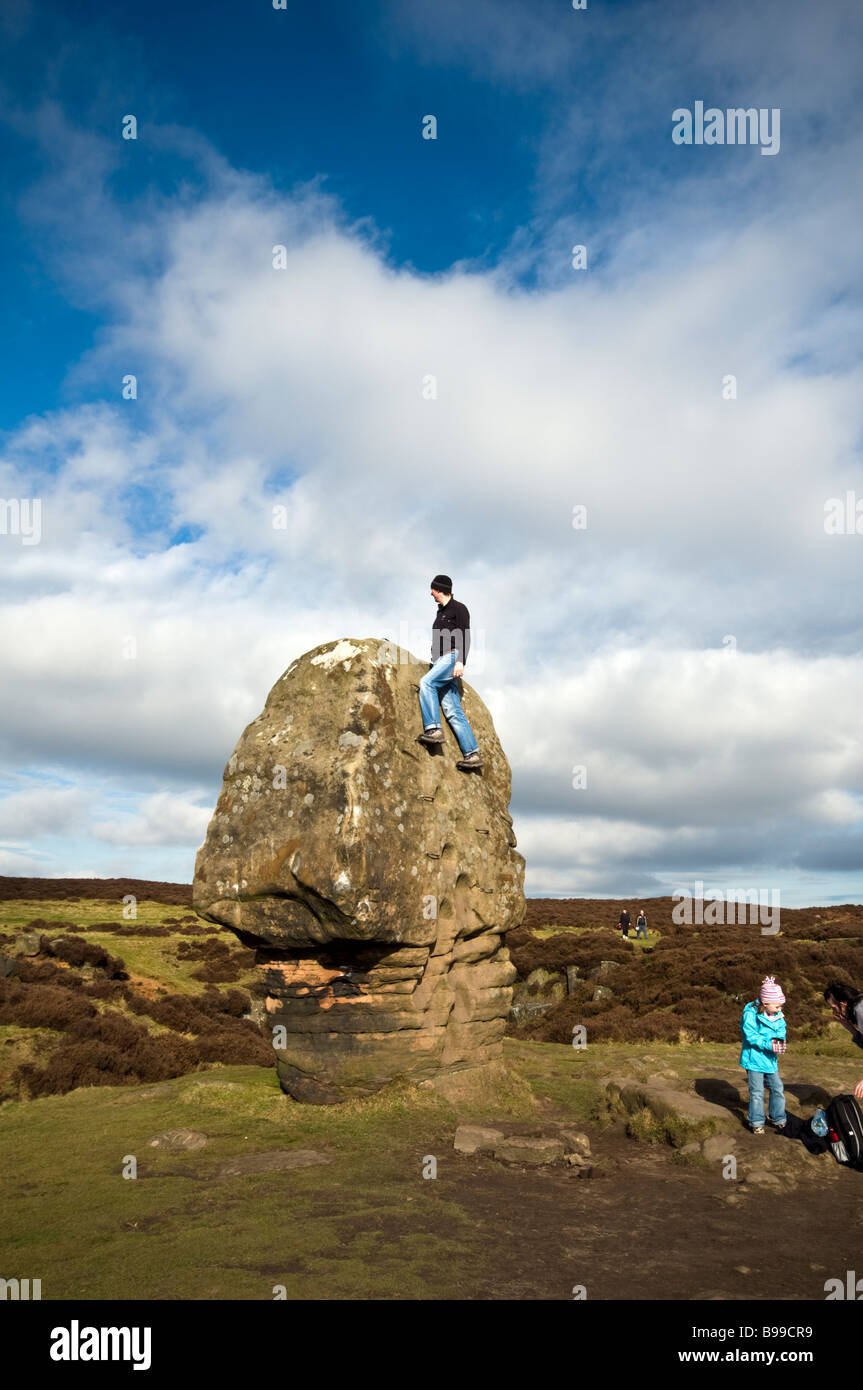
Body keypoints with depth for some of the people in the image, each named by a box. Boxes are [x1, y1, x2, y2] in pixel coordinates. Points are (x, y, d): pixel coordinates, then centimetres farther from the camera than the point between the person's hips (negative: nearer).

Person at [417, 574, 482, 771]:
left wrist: (460, 662, -20)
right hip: (441, 660, 8)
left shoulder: (458, 608, 2)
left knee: (426, 682, -31)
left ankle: (433, 729, -35)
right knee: (452, 711, -4)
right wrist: (432, 665, 29)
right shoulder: (440, 612, 27)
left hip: (452, 657, -8)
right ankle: (472, 754, -9)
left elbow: (464, 637, -9)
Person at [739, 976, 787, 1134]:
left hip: (770, 1059, 6)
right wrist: (768, 1044, -28)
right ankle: (756, 1122, 14)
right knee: (757, 1092, -1)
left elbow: (780, 1031, 6)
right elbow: (751, 1036, -22)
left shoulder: (779, 1016, 2)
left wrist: (780, 1041, -17)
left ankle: (777, 1118, 32)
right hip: (754, 1058, -6)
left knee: (777, 1089, 14)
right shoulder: (751, 1014, -20)